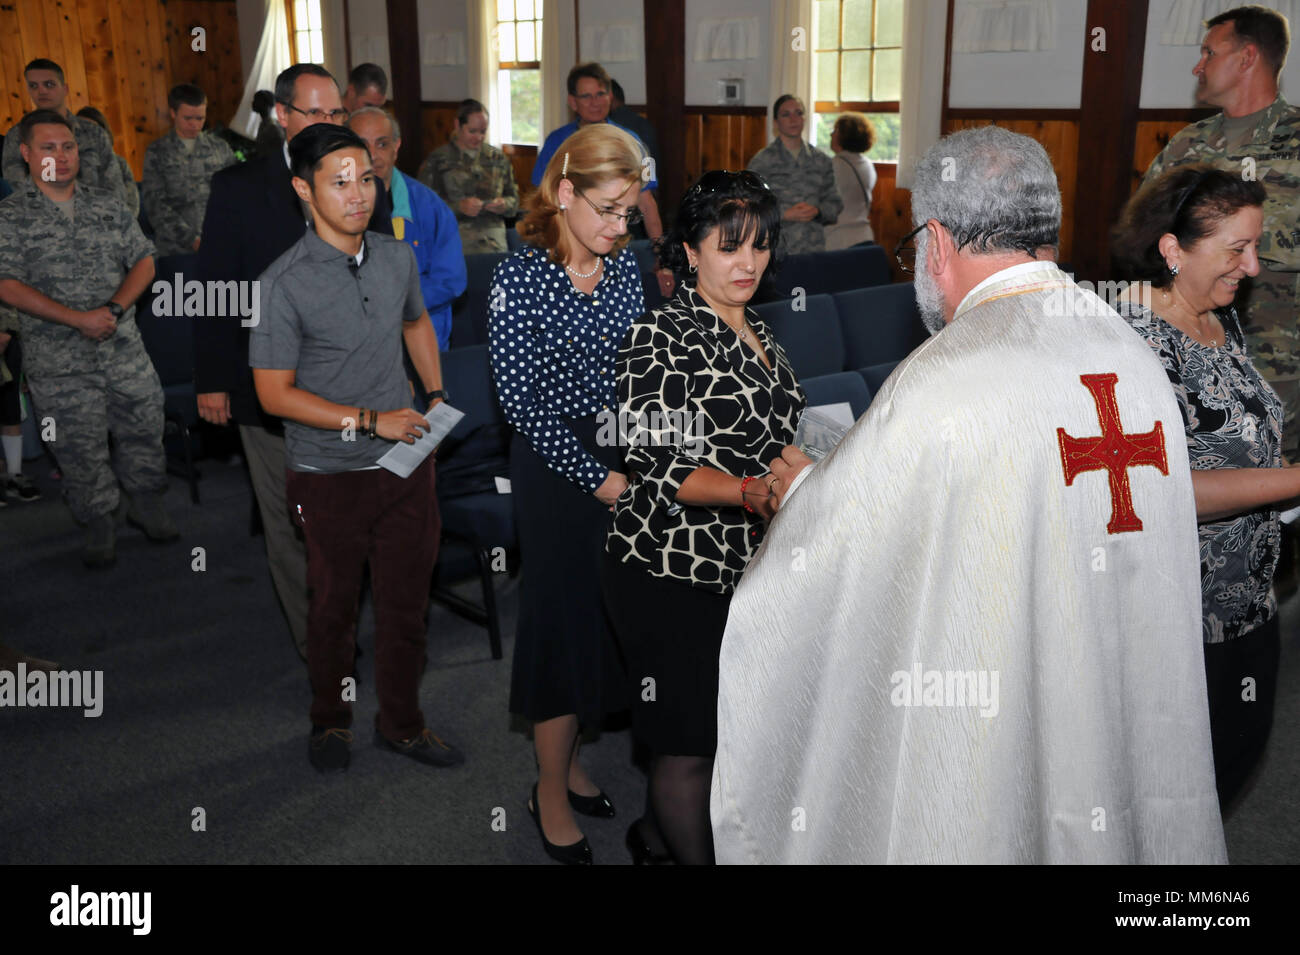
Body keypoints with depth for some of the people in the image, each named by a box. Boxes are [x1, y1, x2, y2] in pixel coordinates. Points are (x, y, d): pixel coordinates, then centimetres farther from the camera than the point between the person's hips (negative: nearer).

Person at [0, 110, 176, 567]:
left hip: (125, 349, 3)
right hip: (59, 364, -3)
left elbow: (144, 261, 7)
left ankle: (147, 504, 31)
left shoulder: (109, 207, 9)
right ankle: (98, 524, 21)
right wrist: (78, 319, -17)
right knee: (79, 448, 5)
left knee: (144, 428, 11)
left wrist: (114, 309, -10)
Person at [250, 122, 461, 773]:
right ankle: (330, 720, 37)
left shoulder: (397, 258, 1)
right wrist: (371, 420, -17)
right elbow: (275, 394, -14)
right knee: (334, 608, 13)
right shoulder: (285, 282, -15)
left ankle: (401, 724, 32)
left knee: (406, 602, 13)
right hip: (330, 475, -4)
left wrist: (436, 394, 11)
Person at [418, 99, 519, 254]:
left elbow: (514, 200, 22)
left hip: (494, 242, 2)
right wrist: (459, 206, -15)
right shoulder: (437, 160, 6)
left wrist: (504, 205, -3)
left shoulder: (498, 158, 17)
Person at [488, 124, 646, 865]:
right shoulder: (521, 278, -14)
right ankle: (551, 792, 22)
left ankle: (569, 757, 35)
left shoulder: (625, 266, 3)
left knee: (610, 615, 13)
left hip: (623, 461, 6)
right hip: (556, 467, -5)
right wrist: (597, 478, -14)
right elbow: (520, 400, -14)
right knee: (565, 615, 4)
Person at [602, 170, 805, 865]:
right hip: (673, 570, -8)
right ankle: (691, 852, 22)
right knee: (692, 739, 0)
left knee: (729, 723, 17)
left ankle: (655, 832, 40)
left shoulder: (757, 333, 12)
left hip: (746, 567, 8)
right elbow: (654, 463, -22)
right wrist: (750, 491, -33)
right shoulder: (660, 337, -13)